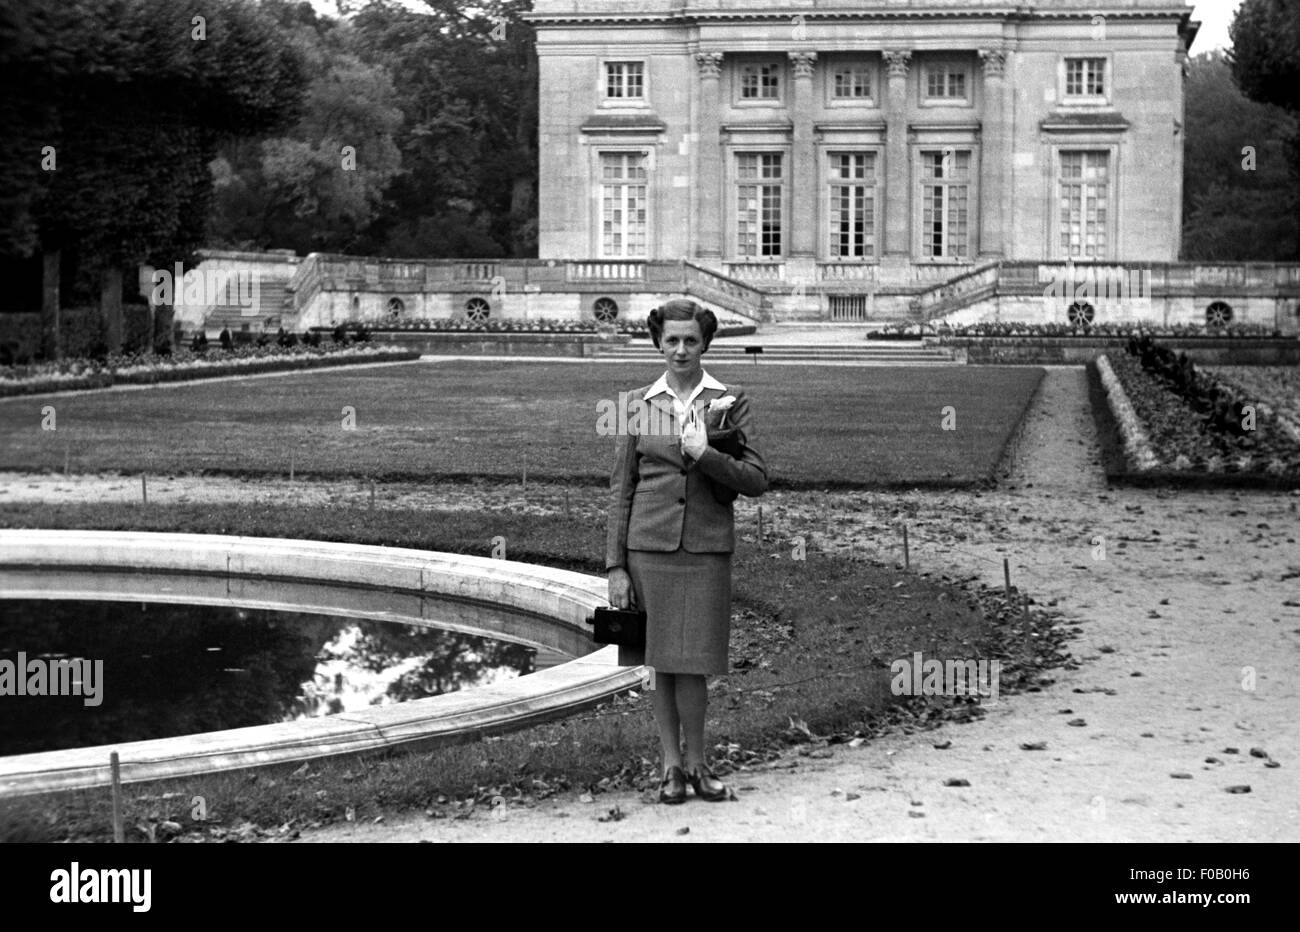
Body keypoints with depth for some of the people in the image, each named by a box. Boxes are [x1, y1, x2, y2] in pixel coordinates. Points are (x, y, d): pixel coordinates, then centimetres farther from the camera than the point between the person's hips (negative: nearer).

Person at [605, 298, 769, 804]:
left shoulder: (731, 402, 4)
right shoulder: (637, 404, 6)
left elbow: (755, 480, -1)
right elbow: (621, 489, 6)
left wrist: (705, 455, -17)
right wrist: (615, 566, 1)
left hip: (706, 549, -1)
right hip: (649, 546, 1)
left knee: (691, 663, -2)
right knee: (661, 664, 5)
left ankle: (696, 762, 15)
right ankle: (672, 765, 17)